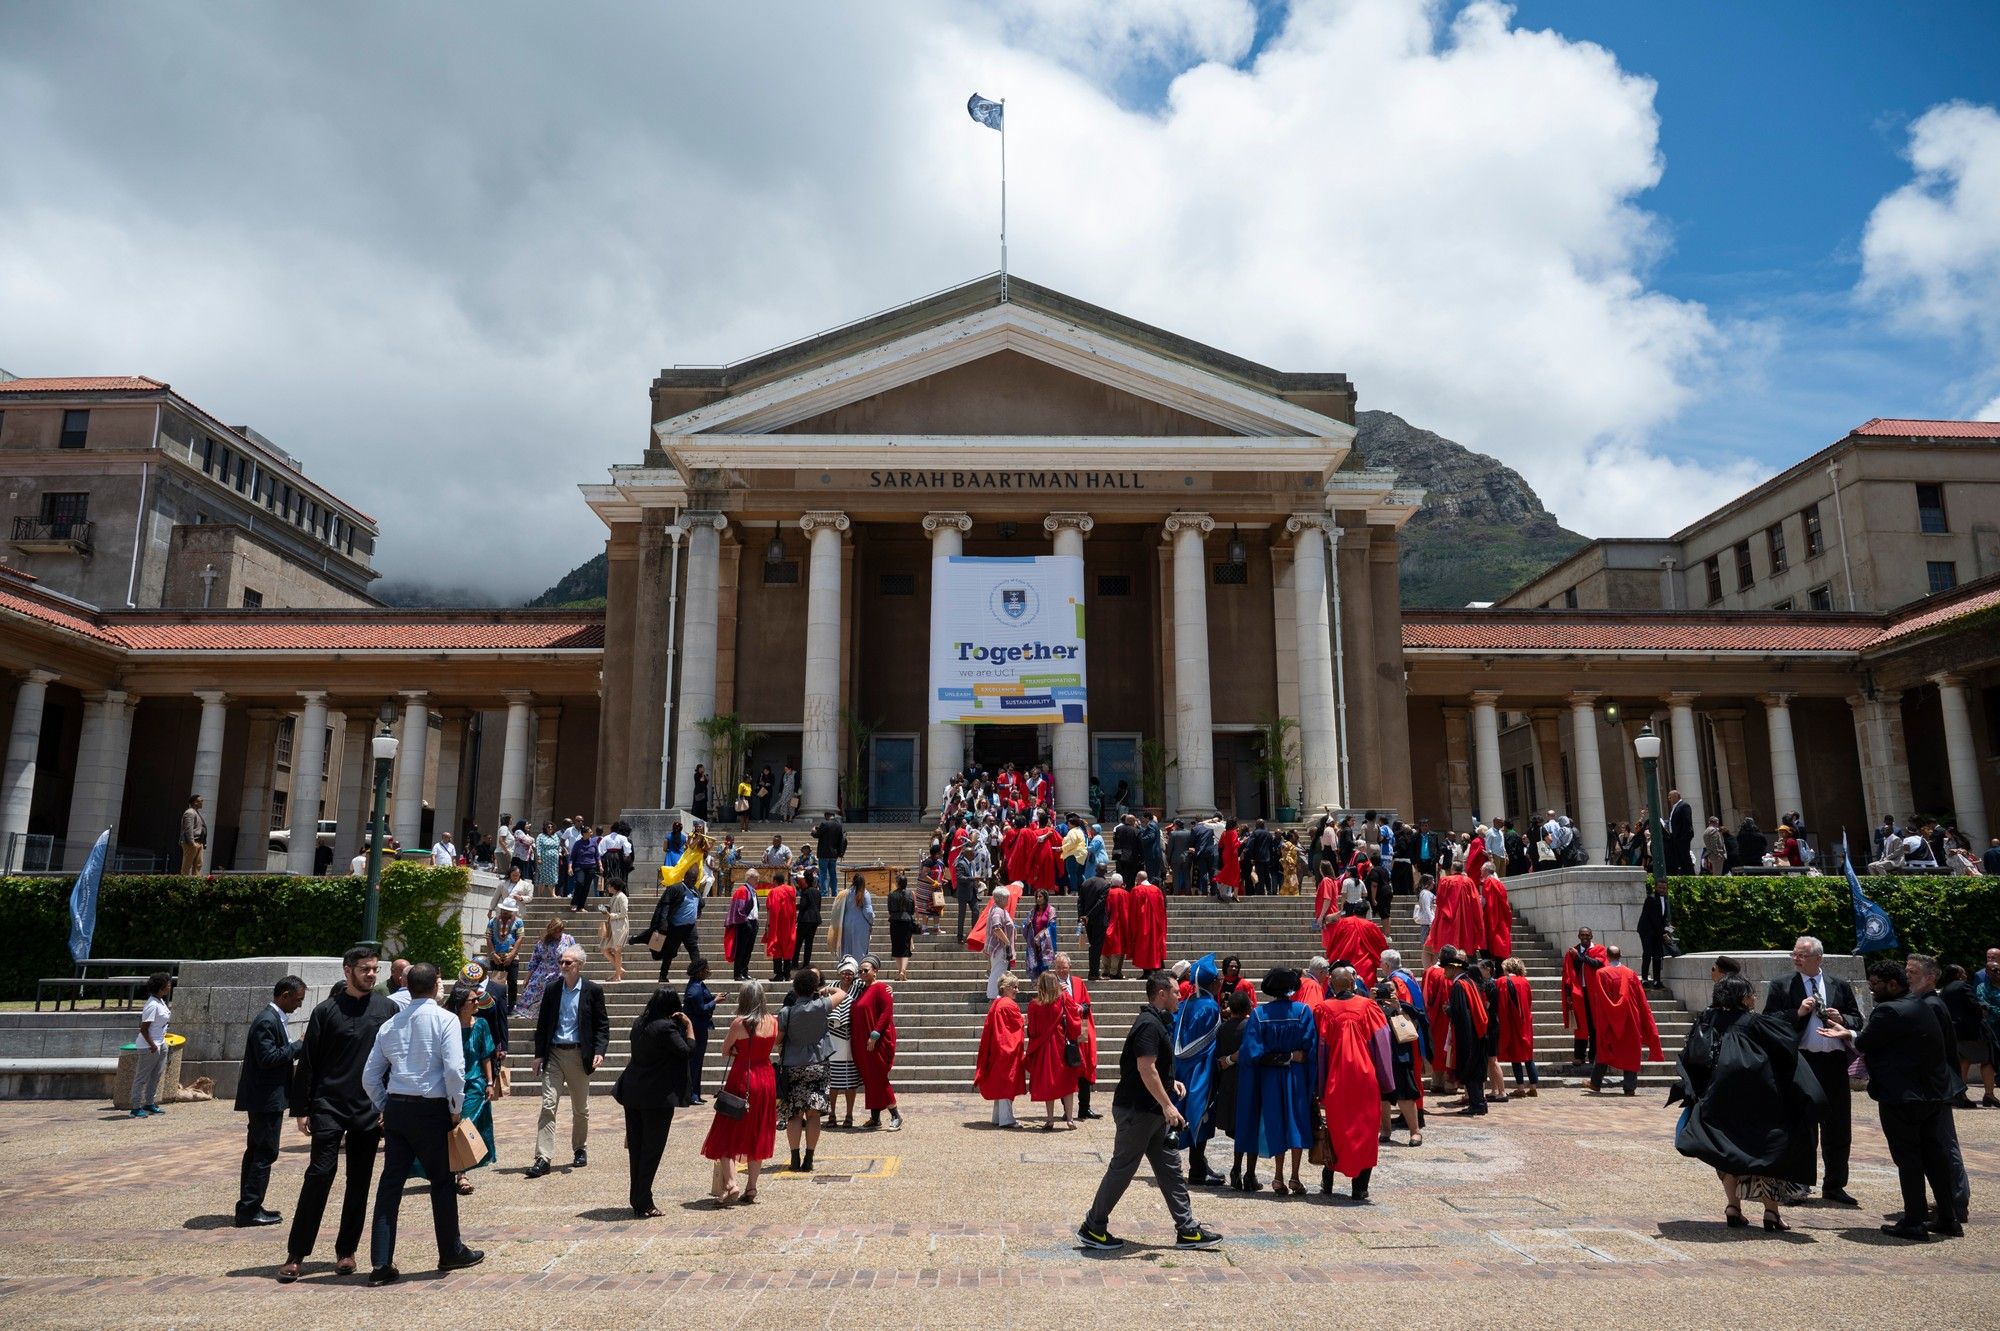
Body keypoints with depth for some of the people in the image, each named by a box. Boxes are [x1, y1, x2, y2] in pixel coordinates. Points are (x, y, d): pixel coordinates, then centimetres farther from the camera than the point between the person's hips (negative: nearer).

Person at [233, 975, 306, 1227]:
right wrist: (300, 1045, -18)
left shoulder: (274, 1018, 13)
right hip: (267, 1099, -11)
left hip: (264, 1099, 11)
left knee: (256, 1152, 16)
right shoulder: (267, 1021, -19)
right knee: (264, 1154, -5)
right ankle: (249, 1210, 0)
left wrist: (297, 1048, 7)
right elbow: (268, 1058, -25)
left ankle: (248, 1208, 24)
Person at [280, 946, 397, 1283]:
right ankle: (296, 1254, 6)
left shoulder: (388, 1009, 2)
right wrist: (301, 1109, -1)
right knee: (319, 1174, -5)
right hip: (329, 1107, -2)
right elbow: (307, 1063, 1)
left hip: (370, 1110, 2)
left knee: (359, 1182, 7)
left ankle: (346, 1250, 18)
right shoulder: (326, 1011, -2)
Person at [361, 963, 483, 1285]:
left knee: (391, 1182, 7)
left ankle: (382, 1265, 6)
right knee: (442, 1181, 10)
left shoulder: (390, 1025, 9)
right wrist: (456, 1108, -6)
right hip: (432, 1109, -5)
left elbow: (370, 1075, 10)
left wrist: (384, 1109, 21)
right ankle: (451, 1253, 24)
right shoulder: (444, 1019, -8)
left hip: (395, 1108, 5)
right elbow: (454, 1069, -18)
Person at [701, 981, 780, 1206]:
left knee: (727, 1134, 5)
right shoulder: (773, 1021, -1)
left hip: (742, 1080, -5)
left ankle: (730, 1183, -10)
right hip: (766, 1079, 5)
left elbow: (725, 1051, -3)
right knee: (758, 1136, 13)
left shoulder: (740, 1022, -13)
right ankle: (751, 1189, 15)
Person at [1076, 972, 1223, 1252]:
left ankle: (1187, 1230, 16)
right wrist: (1167, 1105, -25)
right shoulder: (1149, 1024, -18)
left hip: (1152, 1112, 10)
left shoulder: (1157, 1022, 14)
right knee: (1122, 1169, 0)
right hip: (1136, 1111, -10)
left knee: (1170, 1169, 11)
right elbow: (1146, 1068, -26)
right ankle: (1093, 1228, 12)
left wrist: (1170, 1082, 13)